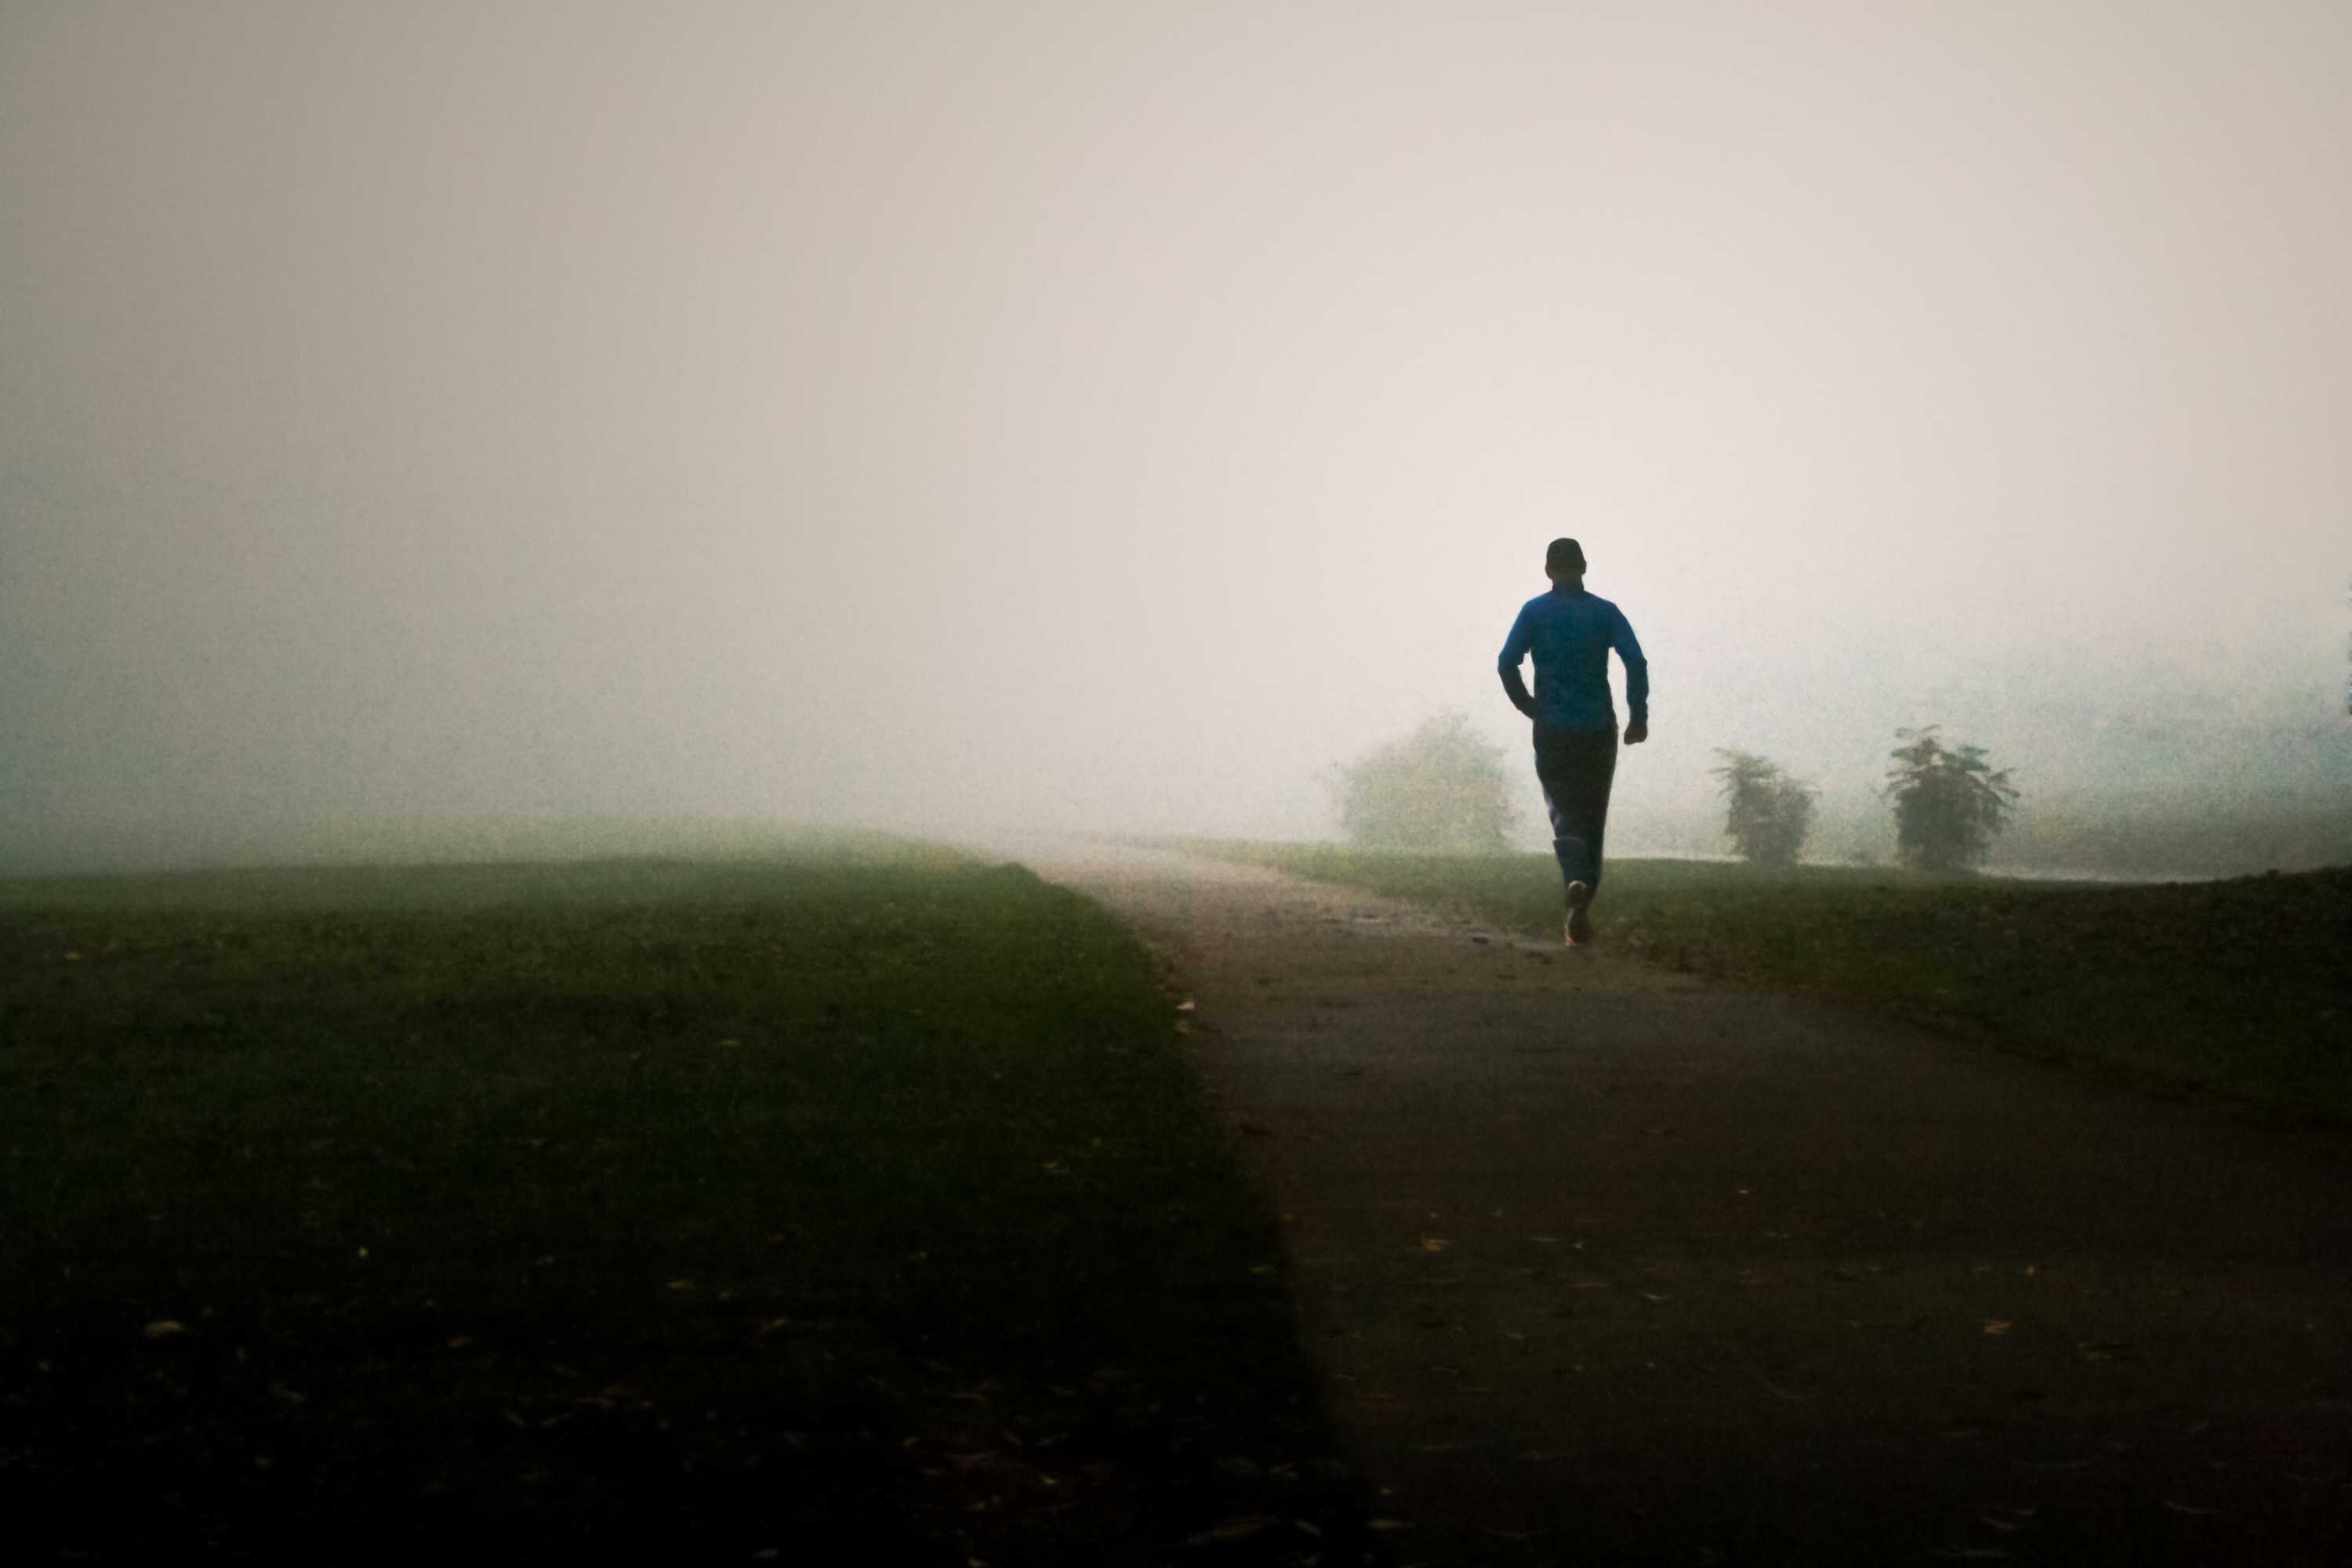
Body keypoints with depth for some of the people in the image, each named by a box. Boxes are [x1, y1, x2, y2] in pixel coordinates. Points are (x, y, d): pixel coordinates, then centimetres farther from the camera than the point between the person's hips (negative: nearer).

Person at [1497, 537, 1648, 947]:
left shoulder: (1534, 611, 1)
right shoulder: (1605, 612, 2)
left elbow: (1507, 664, -8)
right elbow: (1636, 663, -10)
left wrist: (1529, 706, 6)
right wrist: (1638, 717, -4)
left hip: (1552, 733, -1)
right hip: (1599, 732, 1)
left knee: (1564, 816, 2)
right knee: (1593, 820, 12)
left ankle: (1577, 881, -28)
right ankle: (1582, 912, 10)